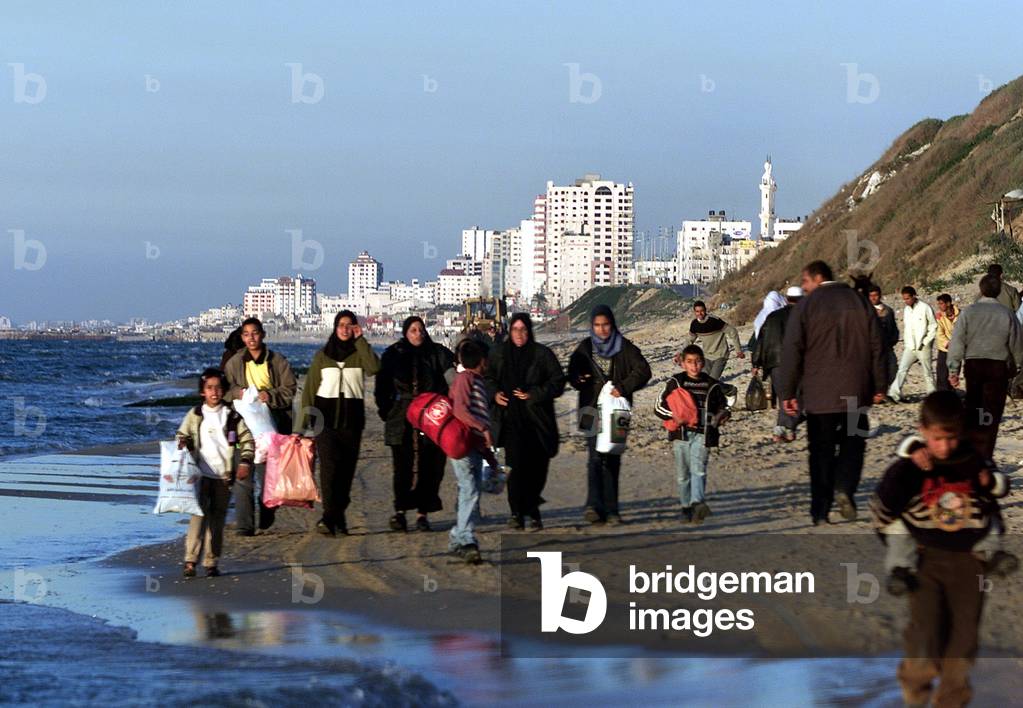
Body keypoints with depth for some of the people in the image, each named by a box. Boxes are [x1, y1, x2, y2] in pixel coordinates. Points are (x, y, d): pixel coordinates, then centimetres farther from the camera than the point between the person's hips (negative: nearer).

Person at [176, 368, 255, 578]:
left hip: (224, 476, 1)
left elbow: (247, 440, 8)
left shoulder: (232, 416, 6)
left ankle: (211, 563, 11)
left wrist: (245, 462, -4)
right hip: (201, 474, -1)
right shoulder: (195, 415, 6)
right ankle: (190, 560, -14)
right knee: (199, 515, -13)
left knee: (218, 519, 5)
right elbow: (182, 436, 15)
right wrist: (182, 445, -7)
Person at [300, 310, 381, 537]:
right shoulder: (322, 355, 10)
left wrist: (360, 340, -10)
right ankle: (330, 516, -24)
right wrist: (306, 419, 1)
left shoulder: (360, 354, 8)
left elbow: (374, 367, -15)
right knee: (329, 465, -16)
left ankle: (338, 516, 13)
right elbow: (310, 388, 9)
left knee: (347, 467, 3)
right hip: (326, 419, -1)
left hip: (352, 418, 1)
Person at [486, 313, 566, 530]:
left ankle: (530, 510, 24)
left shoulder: (542, 354, 0)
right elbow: (488, 377, 19)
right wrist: (494, 393, -1)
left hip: (537, 420, 0)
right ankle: (518, 513, -10)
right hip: (510, 419, 0)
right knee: (517, 463, -14)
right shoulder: (498, 353, 8)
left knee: (537, 467, 4)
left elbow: (558, 381, 0)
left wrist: (534, 394, -12)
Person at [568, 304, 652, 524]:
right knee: (596, 457, -16)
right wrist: (579, 380, -9)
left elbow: (643, 371, -5)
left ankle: (610, 510, 10)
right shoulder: (585, 348, 9)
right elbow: (573, 373, 15)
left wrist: (623, 387, -19)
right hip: (593, 409, 0)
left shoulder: (624, 348, 3)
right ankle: (595, 506, -26)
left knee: (613, 460, 5)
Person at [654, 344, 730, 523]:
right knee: (682, 474, 7)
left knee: (698, 469, -19)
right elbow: (659, 406, 3)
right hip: (680, 434, 1)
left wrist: (723, 415, -2)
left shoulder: (711, 385, 9)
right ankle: (686, 508, 19)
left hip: (702, 434, -1)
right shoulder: (674, 383, 5)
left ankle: (698, 503, -34)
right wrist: (675, 417, -14)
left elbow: (723, 406, 22)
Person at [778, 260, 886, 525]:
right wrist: (878, 386, 12)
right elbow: (876, 346, 7)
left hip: (819, 394, -2)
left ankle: (820, 511, 4)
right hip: (855, 392, 2)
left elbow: (792, 351, -6)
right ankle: (845, 488, -12)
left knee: (821, 451, 5)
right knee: (853, 441, 13)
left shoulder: (806, 306, -3)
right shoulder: (859, 302, 6)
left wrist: (787, 392, -3)